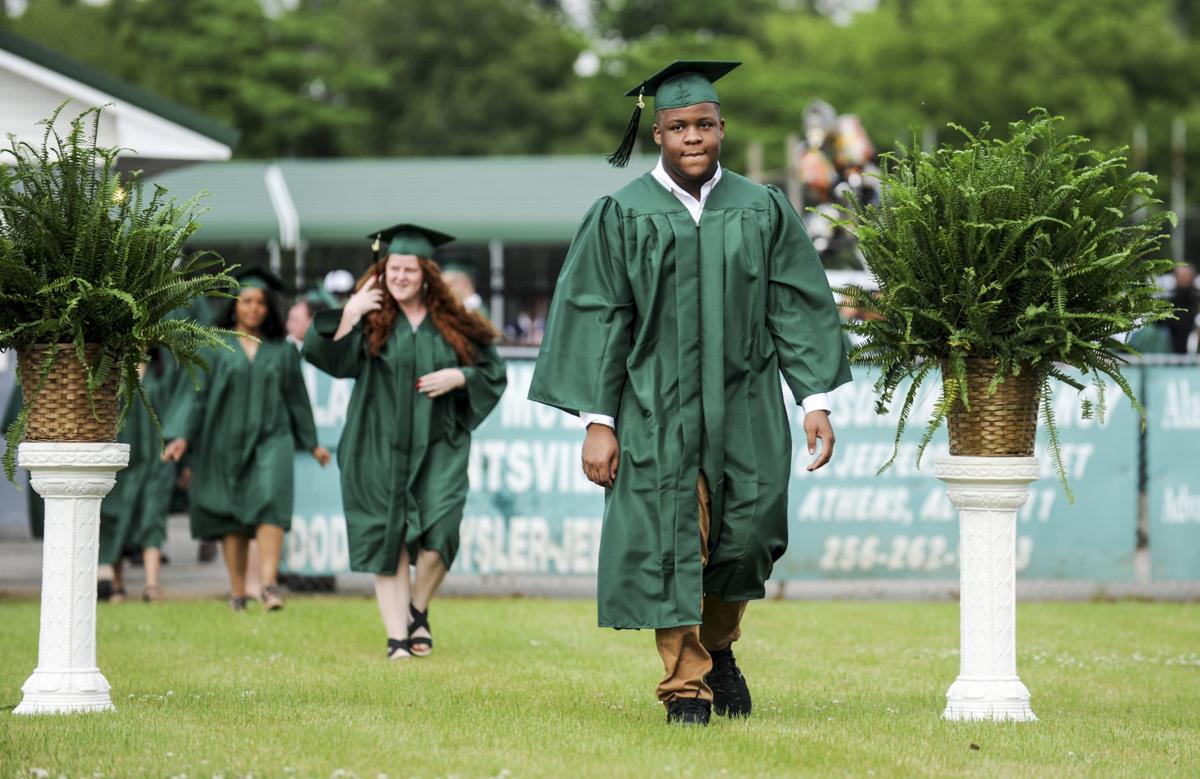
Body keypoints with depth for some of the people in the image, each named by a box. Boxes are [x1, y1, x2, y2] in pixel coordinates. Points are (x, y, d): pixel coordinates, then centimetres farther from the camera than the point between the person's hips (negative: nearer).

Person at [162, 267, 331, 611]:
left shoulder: (283, 351, 10)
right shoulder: (215, 348, 5)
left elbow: (296, 398, 19)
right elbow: (197, 392, 1)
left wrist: (311, 442, 24)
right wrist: (182, 435, -10)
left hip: (270, 439, 0)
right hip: (226, 441, 0)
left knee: (270, 502, -20)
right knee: (230, 518, 1)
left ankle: (269, 584, -29)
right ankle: (237, 592, 7)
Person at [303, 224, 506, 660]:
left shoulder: (451, 324, 6)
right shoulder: (371, 321, 3)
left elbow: (493, 372, 11)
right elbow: (332, 359, -10)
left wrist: (457, 377, -7)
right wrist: (350, 314, -21)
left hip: (438, 449, 0)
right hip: (381, 451, 0)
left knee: (438, 529, -15)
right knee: (387, 540, -1)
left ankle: (418, 610, 9)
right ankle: (397, 637, 4)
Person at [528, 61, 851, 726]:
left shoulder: (763, 210, 6)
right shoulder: (622, 216, 1)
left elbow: (797, 310, 6)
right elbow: (598, 319, -1)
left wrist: (816, 400, -3)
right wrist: (597, 421, -7)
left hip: (744, 409, 2)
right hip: (657, 412, -1)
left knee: (745, 538, 0)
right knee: (668, 545, -4)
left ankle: (718, 645, 29)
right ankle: (686, 686, 5)